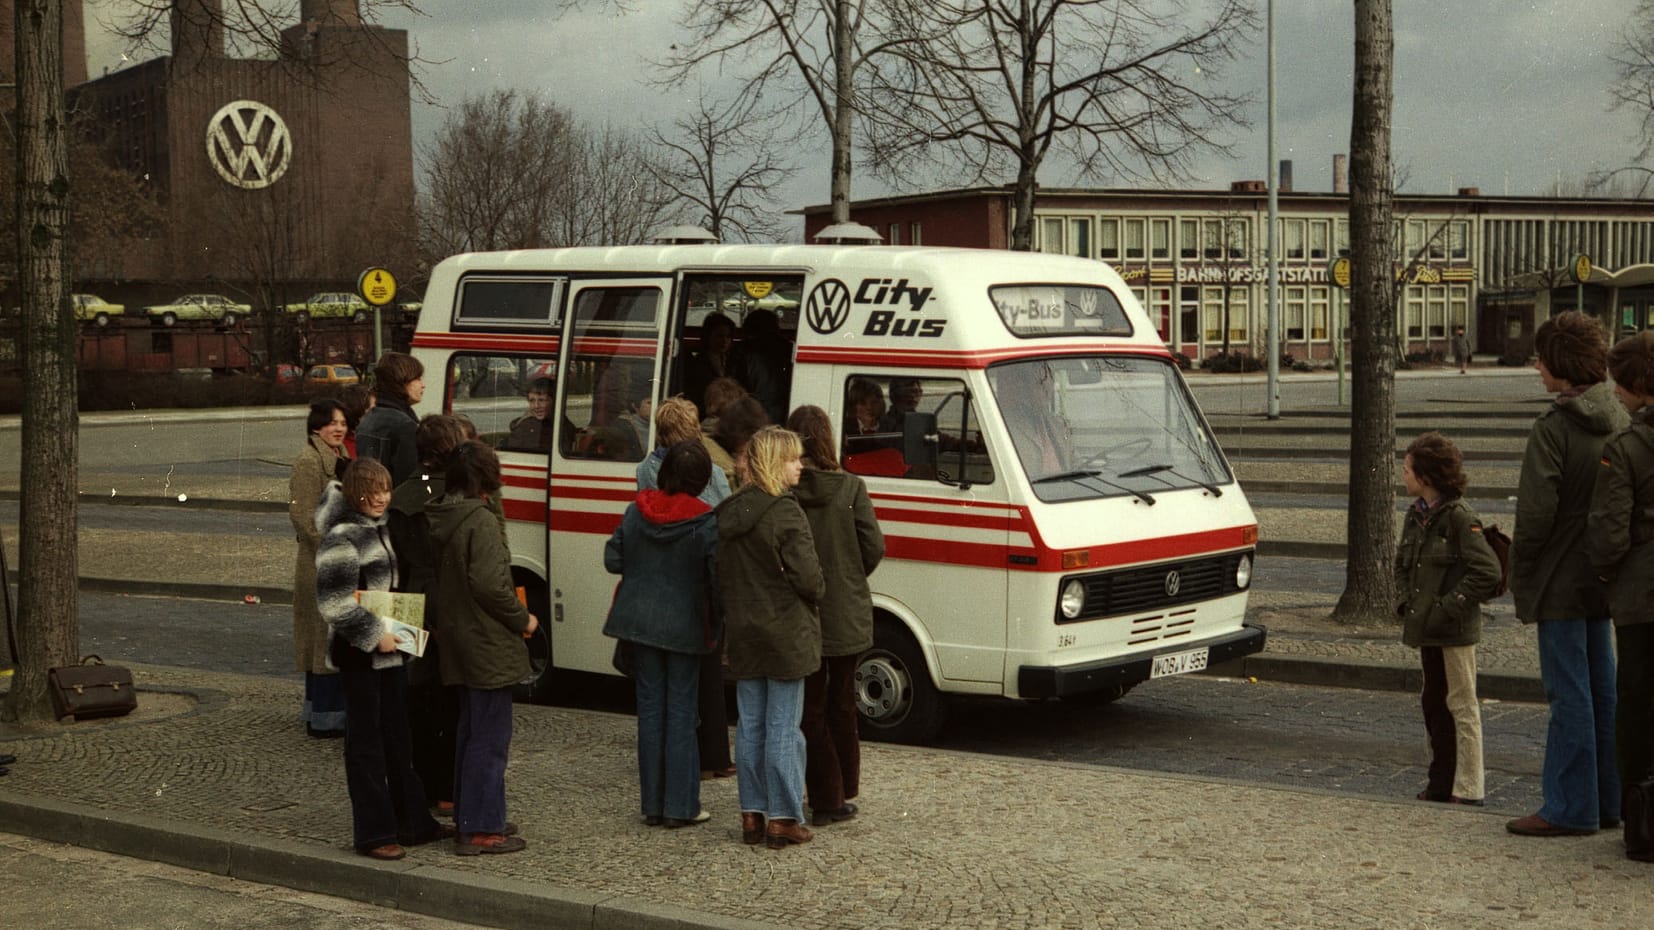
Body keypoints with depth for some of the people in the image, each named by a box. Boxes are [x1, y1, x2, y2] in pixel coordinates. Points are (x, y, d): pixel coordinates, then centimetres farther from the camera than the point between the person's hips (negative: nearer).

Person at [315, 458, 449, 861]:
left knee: (397, 736, 15)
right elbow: (335, 602, -22)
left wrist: (402, 628, 12)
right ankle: (374, 833, 4)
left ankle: (413, 822, 24)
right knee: (366, 740, -2)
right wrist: (373, 636, -21)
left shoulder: (380, 530, 12)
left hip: (388, 649, 9)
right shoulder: (342, 537, -16)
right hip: (358, 654, -9)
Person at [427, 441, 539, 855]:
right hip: (489, 648, -9)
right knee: (491, 737, -2)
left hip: (459, 643, 9)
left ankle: (469, 818, 27)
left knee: (470, 732, 19)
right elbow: (490, 584, -25)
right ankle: (481, 829, 1)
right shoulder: (480, 521, -19)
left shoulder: (439, 519, 7)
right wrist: (523, 619, -10)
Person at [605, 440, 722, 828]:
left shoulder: (636, 512, -2)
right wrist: (720, 626, -1)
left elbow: (613, 559, 4)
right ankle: (680, 806, 5)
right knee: (681, 712, 4)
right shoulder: (705, 523, -14)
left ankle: (652, 804, 13)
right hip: (685, 627, -3)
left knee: (650, 709, 10)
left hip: (640, 621, 3)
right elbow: (719, 577, -15)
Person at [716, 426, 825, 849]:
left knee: (749, 726, 13)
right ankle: (783, 819, 5)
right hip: (785, 632, -6)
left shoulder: (728, 513, 5)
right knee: (784, 729, 0)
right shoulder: (785, 513, -17)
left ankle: (752, 815, 18)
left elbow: (720, 575, 10)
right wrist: (815, 597, 1)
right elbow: (807, 576, -19)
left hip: (743, 632, 7)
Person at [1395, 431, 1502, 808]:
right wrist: (1405, 603, 7)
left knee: (1461, 705, -1)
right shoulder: (1416, 514, 10)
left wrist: (1450, 607, -19)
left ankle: (1467, 788, 6)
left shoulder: (1459, 516, -15)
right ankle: (1442, 781, 24)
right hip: (1425, 627, 8)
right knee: (1433, 703, 14)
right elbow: (1402, 564, 22)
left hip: (1455, 630, -8)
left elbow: (1487, 572, -19)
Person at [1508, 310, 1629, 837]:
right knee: (1601, 689, 14)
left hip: (1560, 581, -8)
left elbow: (1536, 512, -21)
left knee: (1569, 693, -3)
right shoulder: (1619, 420, 6)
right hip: (1601, 577, 8)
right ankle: (1605, 800, 22)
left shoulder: (1553, 429, -17)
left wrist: (1519, 571, -9)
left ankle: (1570, 808, 3)